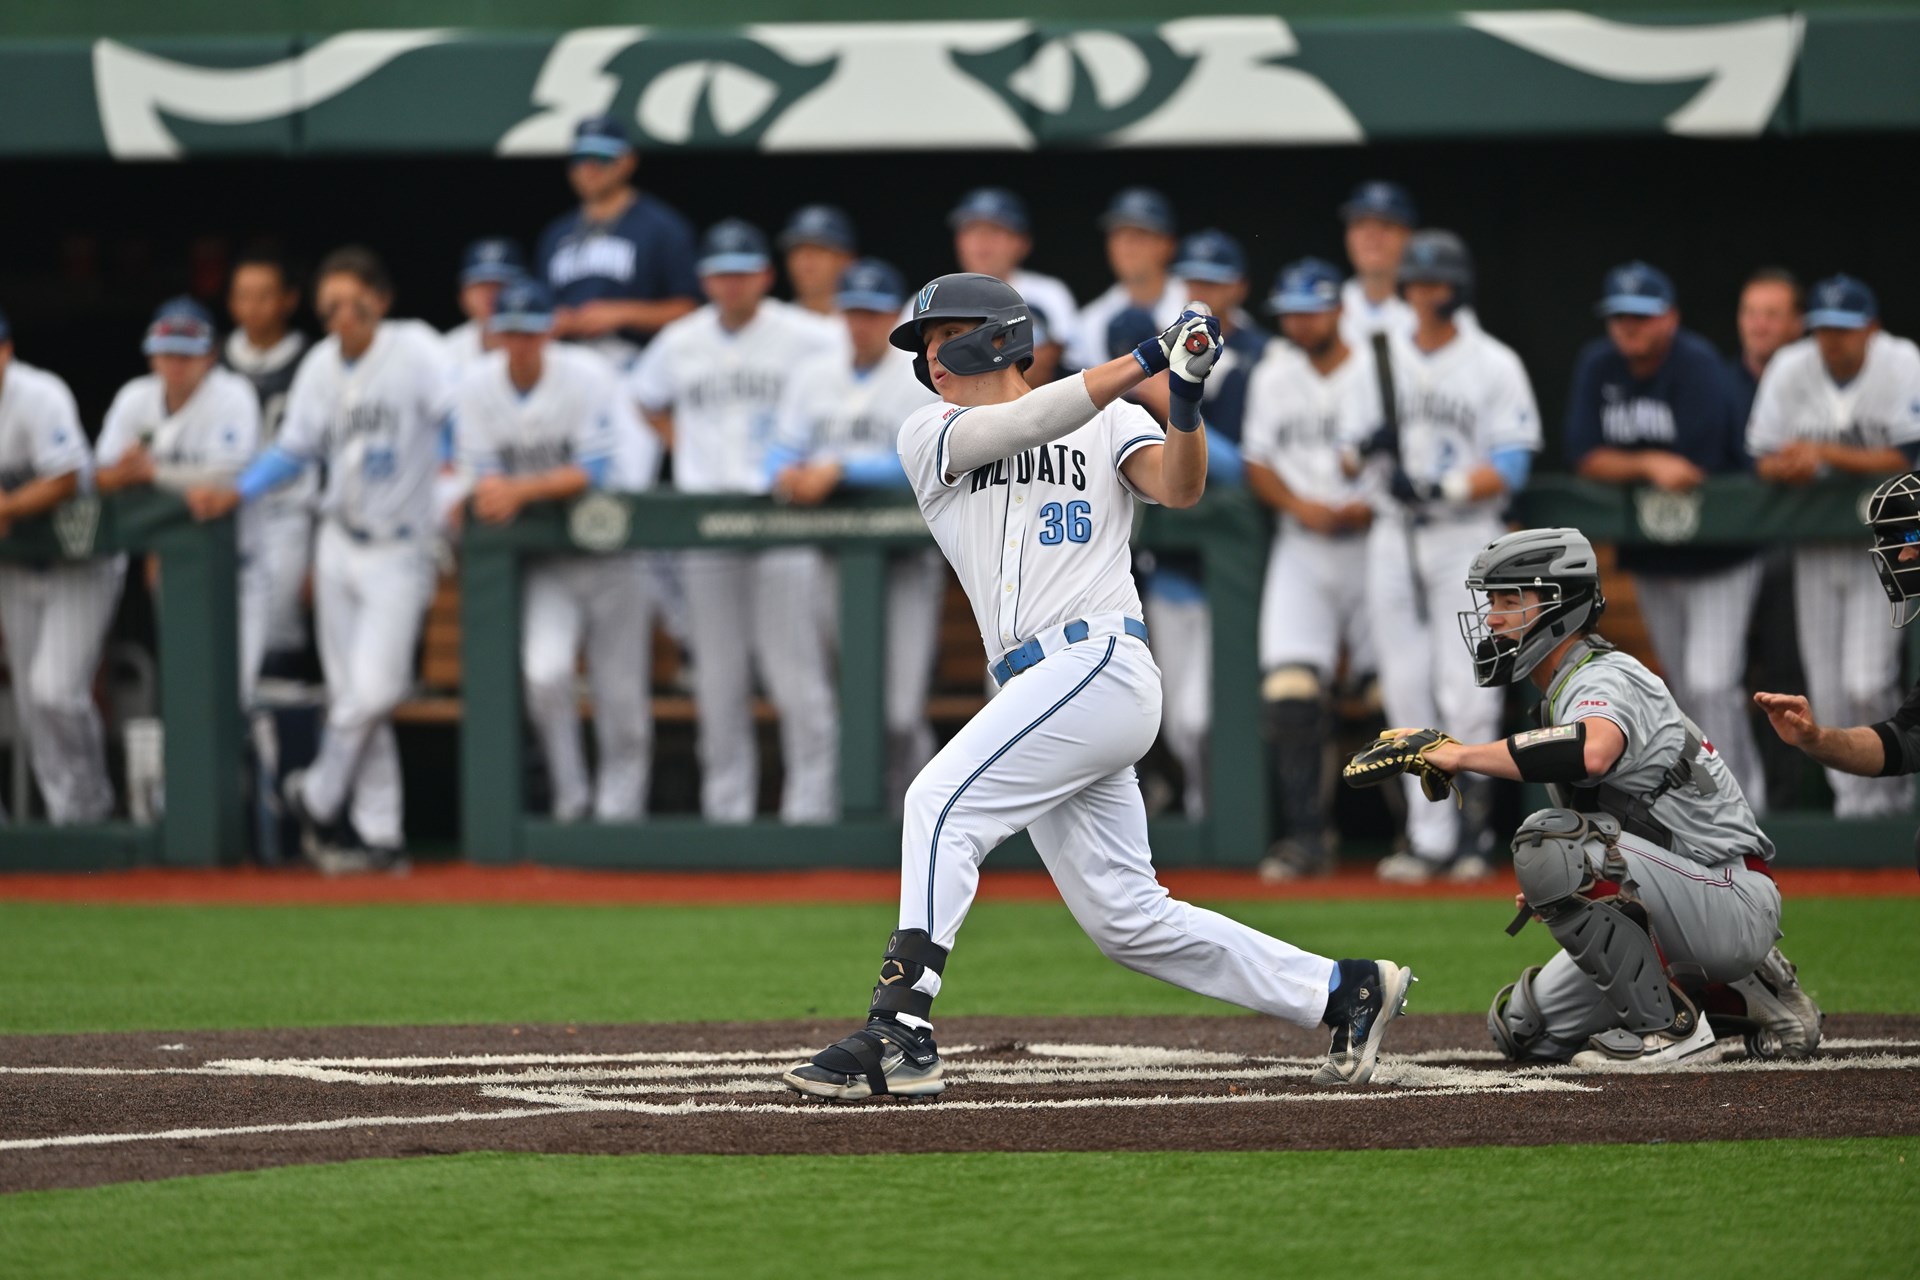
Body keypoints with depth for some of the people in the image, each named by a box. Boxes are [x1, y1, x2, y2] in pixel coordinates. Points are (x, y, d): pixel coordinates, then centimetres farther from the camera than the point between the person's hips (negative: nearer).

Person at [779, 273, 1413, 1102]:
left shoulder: (1109, 423, 10)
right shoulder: (928, 436, 16)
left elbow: (1179, 488, -7)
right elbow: (1020, 425, -3)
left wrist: (1185, 395, -24)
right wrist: (1145, 359, -11)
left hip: (1100, 661, -6)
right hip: (1039, 688, 6)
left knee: (942, 802, -22)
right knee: (1125, 918, 5)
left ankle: (899, 1030, -27)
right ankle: (1343, 990, 15)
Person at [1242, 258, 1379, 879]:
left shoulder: (1379, 372, -4)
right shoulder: (1272, 376, 9)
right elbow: (1258, 465, 9)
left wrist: (1372, 507, -19)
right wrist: (1301, 506, -9)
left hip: (1375, 543, -3)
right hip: (1301, 547, 3)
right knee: (1290, 690, -11)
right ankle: (1306, 836, -10)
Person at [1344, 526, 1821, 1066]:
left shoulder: (1604, 678, -16)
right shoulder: (1558, 696, 16)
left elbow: (1592, 752, -42)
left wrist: (1450, 754, -37)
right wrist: (1553, 890, 9)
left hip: (1736, 905, -10)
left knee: (1548, 838, -29)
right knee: (1525, 1030, 8)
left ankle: (1668, 1028, -16)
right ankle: (1741, 998, 13)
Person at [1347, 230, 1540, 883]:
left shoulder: (1495, 364, 1)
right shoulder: (1379, 358, 12)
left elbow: (1510, 467, -6)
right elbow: (1343, 455, 12)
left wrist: (1441, 489, -19)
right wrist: (1364, 449, -11)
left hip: (1466, 539, -3)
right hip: (1392, 537, 3)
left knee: (1467, 693, -11)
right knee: (1407, 692, 1)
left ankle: (1470, 827, -2)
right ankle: (1429, 837, 5)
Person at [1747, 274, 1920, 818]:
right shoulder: (1790, 369, -3)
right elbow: (1765, 462, 0)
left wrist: (1825, 454, -26)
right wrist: (1790, 466, -25)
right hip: (1815, 543, 4)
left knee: (1865, 684, -13)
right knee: (1826, 687, 5)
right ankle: (1856, 800, 19)